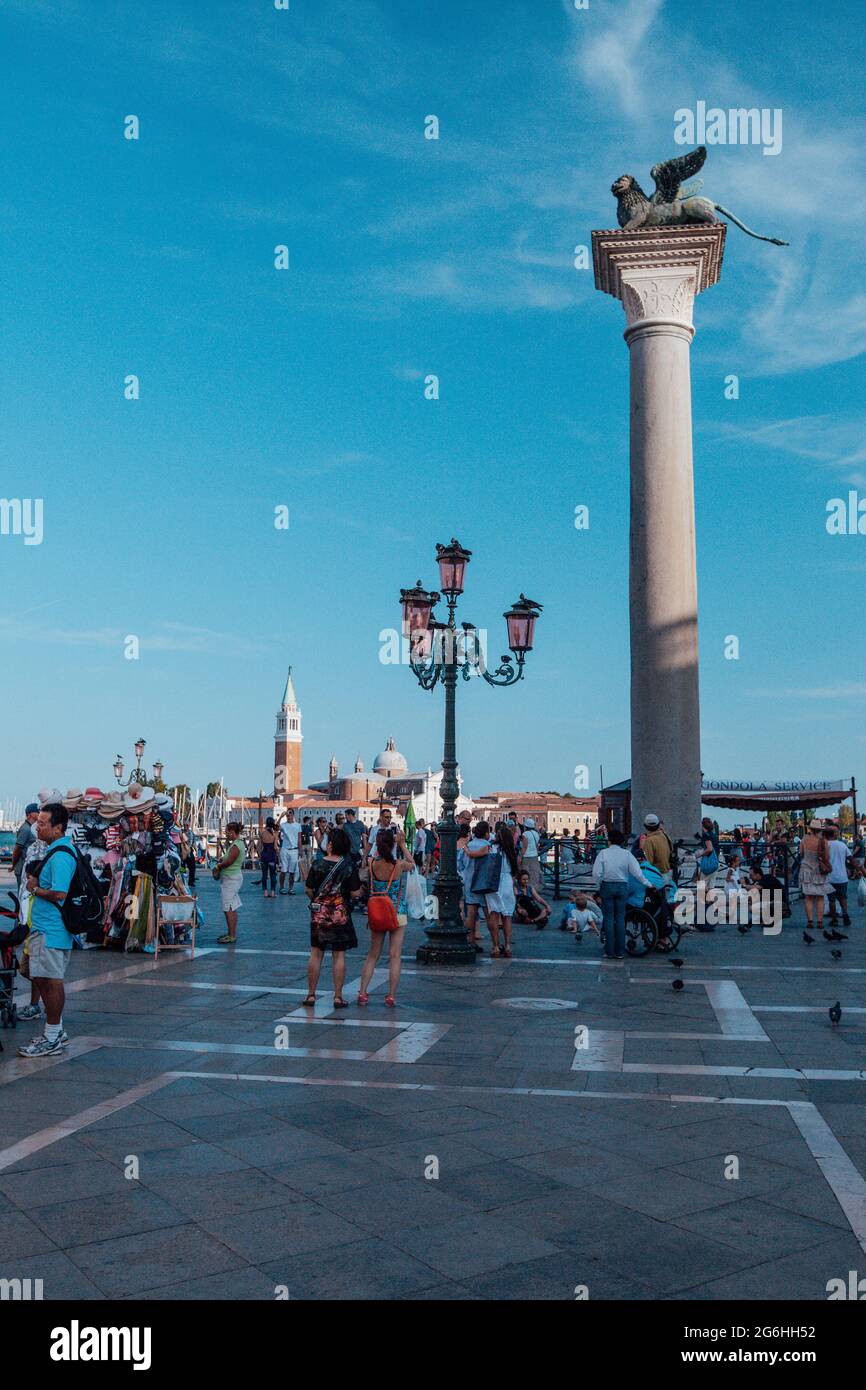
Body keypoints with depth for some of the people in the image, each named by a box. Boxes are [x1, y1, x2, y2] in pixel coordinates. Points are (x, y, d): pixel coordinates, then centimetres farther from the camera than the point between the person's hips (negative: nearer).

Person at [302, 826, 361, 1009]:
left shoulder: (318, 864, -6)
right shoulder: (349, 866, -9)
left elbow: (308, 890, 0)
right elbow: (356, 893, -9)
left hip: (319, 913, 1)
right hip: (340, 915, -1)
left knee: (315, 954, 10)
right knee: (339, 956, 5)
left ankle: (311, 995, 14)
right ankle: (338, 997, 8)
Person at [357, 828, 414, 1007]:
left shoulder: (372, 864, -11)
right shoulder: (399, 864, -15)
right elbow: (413, 864, 8)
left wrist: (382, 843, 14)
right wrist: (402, 845, 11)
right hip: (397, 914, -3)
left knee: (372, 955, 13)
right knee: (395, 956, 4)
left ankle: (362, 993, 9)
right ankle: (391, 996, 4)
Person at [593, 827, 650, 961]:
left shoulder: (603, 853, -6)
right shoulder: (627, 854, -2)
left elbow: (596, 873, -10)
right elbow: (637, 872, -5)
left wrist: (600, 885, 5)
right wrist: (648, 884, 5)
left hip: (607, 886, -1)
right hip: (622, 886, 1)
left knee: (608, 918, 5)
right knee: (620, 918, 8)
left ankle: (610, 951, 5)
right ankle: (620, 952, 7)